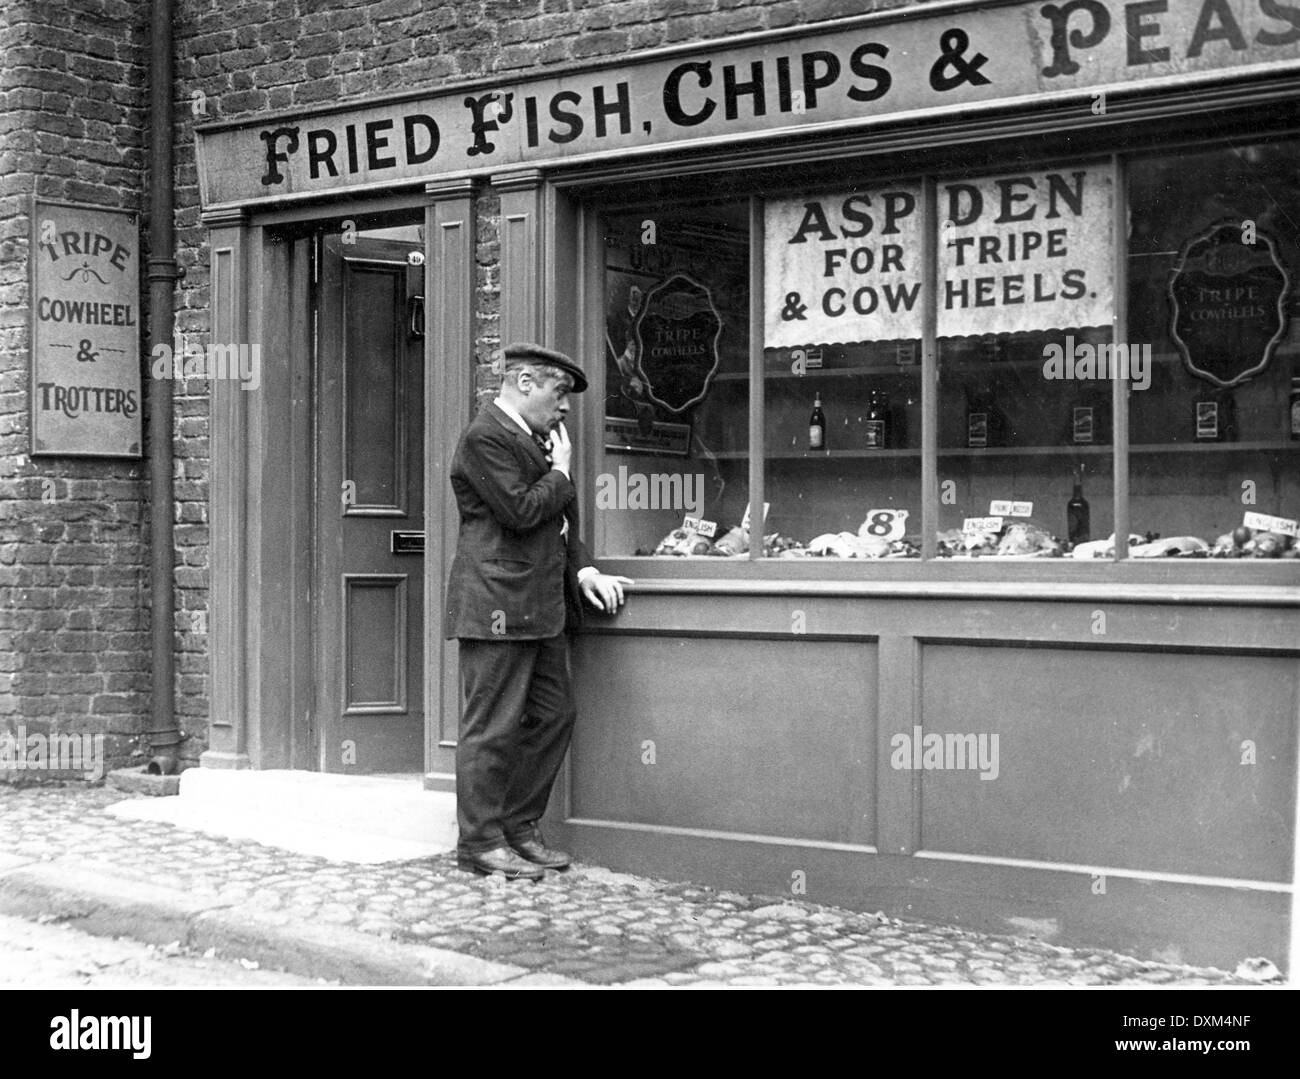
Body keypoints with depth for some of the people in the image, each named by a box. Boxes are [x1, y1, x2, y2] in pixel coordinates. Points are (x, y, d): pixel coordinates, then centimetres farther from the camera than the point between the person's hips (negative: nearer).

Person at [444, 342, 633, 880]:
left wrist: (582, 570, 10)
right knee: (494, 726, -5)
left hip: (541, 606, 10)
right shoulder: (485, 438, -11)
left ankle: (519, 826, 20)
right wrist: (561, 473, -4)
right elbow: (521, 512, -20)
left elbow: (558, 520, 25)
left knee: (554, 716, 10)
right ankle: (480, 841, 3)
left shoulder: (537, 438, 20)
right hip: (497, 606, -10)